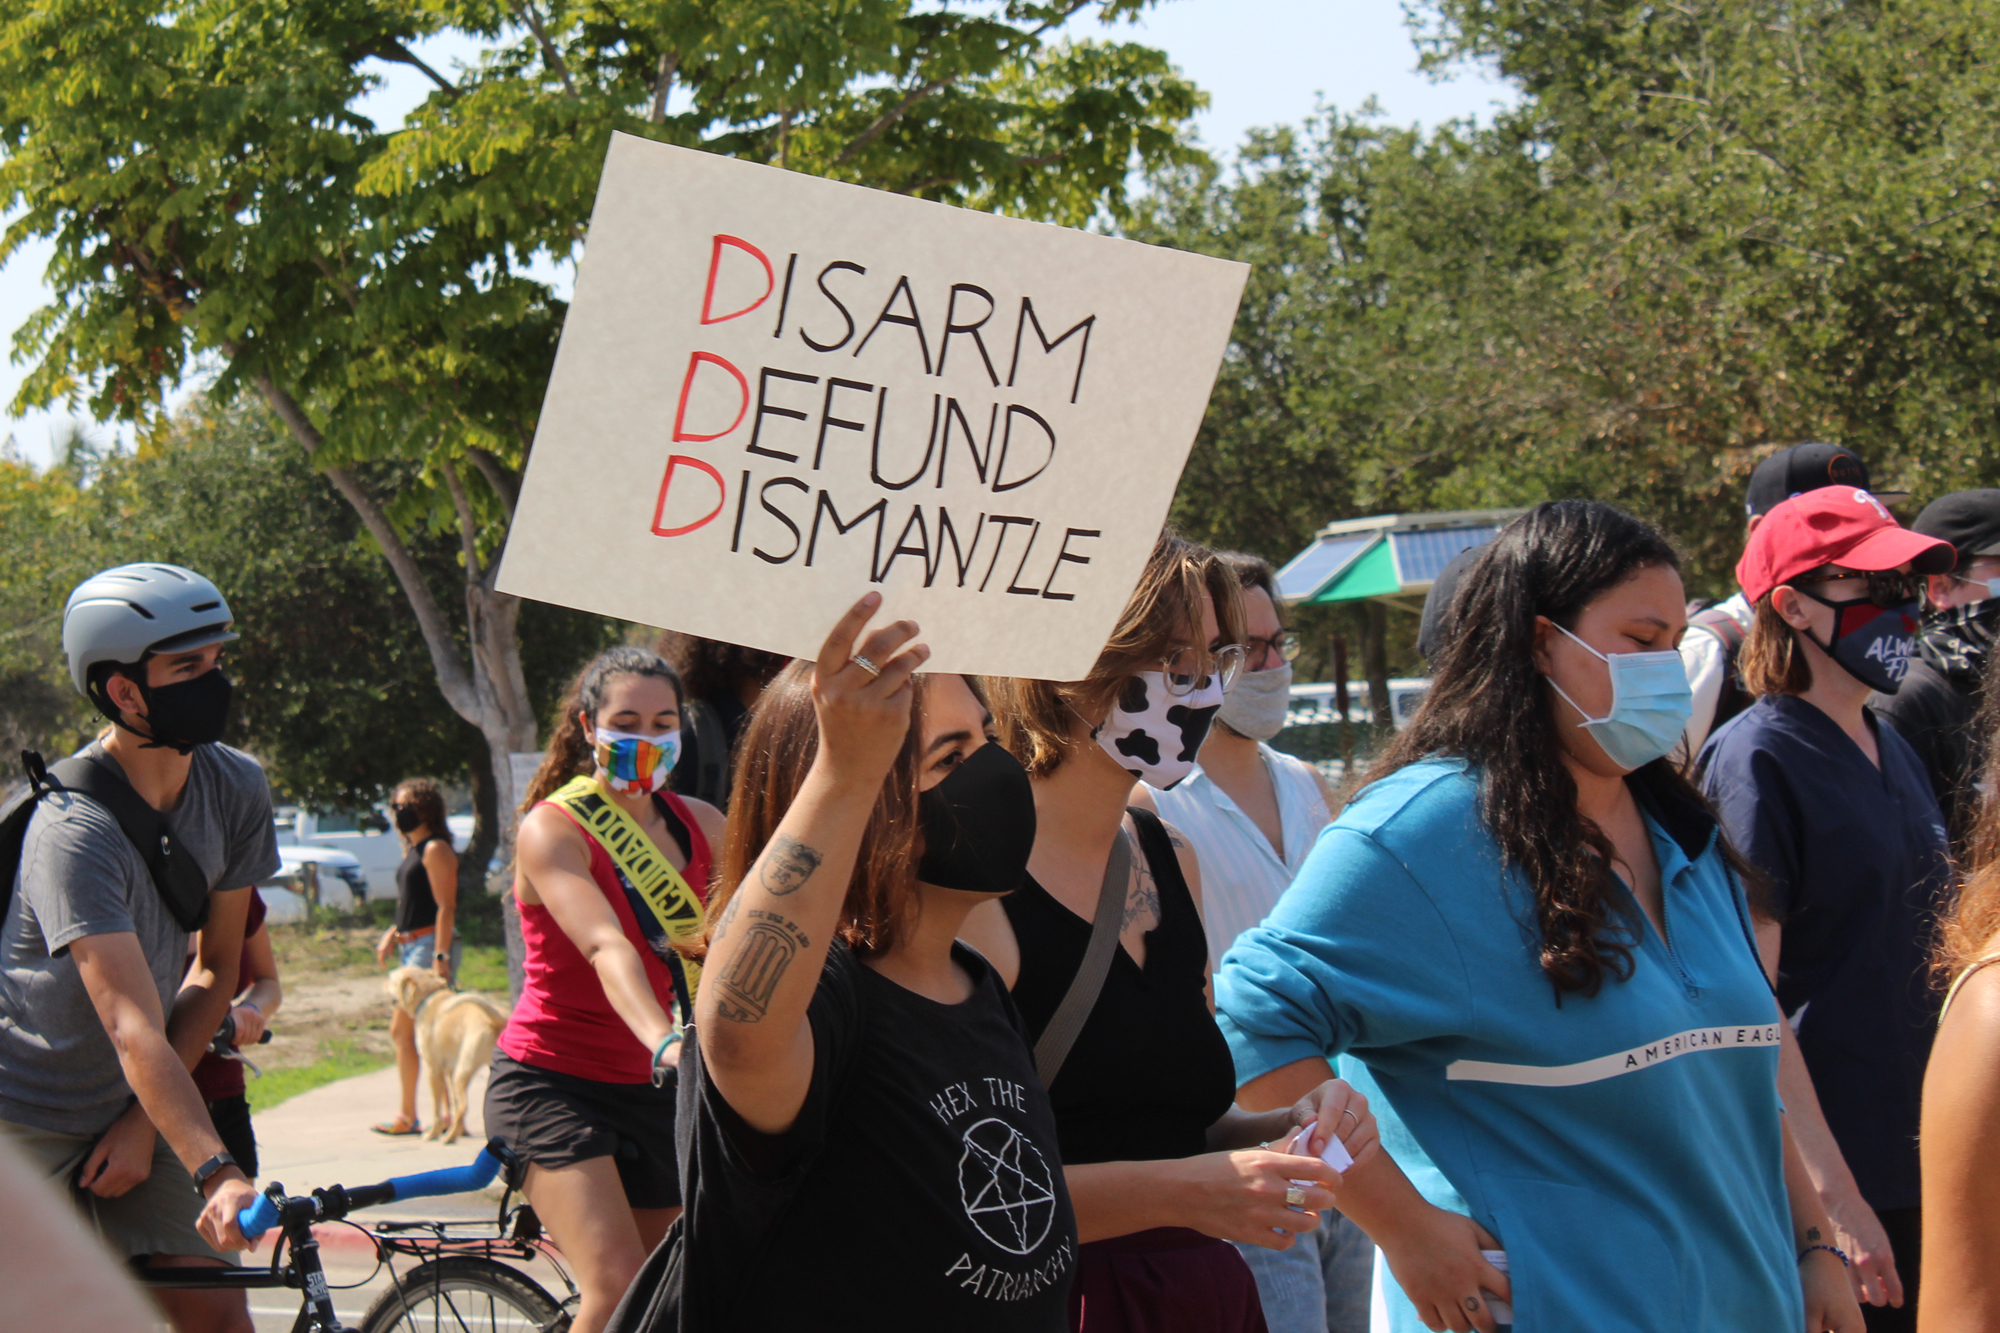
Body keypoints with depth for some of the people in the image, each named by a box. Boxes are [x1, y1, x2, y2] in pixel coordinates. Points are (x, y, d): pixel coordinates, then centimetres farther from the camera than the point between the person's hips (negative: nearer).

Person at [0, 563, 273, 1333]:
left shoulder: (237, 789, -6)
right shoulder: (74, 830, -27)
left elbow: (215, 973, 2)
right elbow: (135, 1029, -36)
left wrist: (140, 1123, -6)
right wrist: (217, 1175, -45)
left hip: (129, 1112, 5)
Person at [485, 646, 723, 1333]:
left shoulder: (699, 825, 6)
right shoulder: (552, 827, -13)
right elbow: (607, 947, -29)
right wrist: (664, 1042, -45)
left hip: (648, 1087, 6)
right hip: (552, 1081, -6)